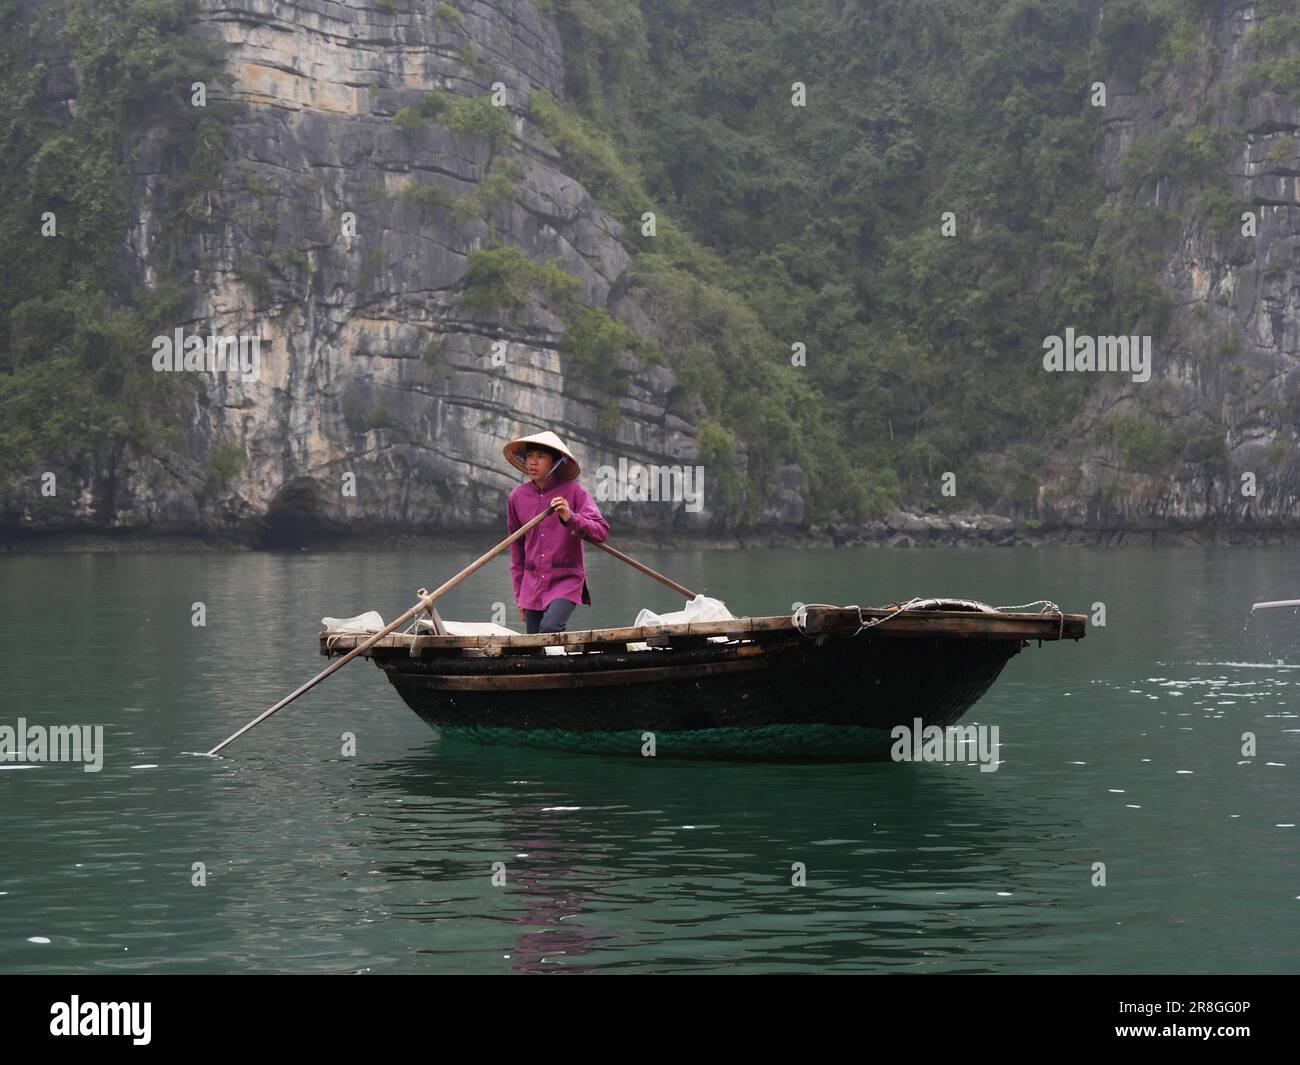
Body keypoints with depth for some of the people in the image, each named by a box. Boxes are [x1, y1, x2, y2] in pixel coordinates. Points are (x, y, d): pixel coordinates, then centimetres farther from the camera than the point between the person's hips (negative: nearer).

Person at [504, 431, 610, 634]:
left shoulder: (573, 491, -5)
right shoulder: (518, 496, 6)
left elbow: (602, 532, -12)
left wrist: (571, 518, -29)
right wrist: (519, 595, 18)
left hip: (566, 580, -4)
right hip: (532, 585, 4)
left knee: (550, 628, -28)